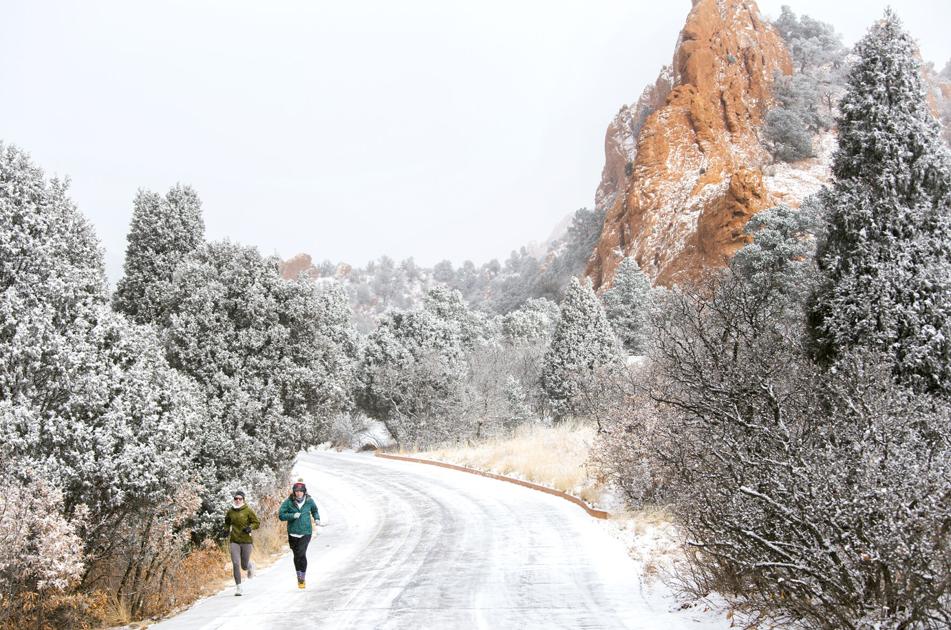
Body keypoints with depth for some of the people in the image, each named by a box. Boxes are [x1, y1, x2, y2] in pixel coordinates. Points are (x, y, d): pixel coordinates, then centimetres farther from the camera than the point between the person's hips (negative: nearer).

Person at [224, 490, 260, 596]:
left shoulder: (248, 511, -7)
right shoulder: (230, 511, 3)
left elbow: (257, 523, -1)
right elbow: (227, 522, 23)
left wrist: (250, 527, -20)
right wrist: (227, 530, 5)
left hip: (246, 541, -2)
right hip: (234, 541, 2)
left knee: (244, 565, 5)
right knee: (236, 564, -9)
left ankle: (250, 565, 43)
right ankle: (238, 587, 1)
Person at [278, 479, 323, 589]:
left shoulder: (309, 501, 0)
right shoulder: (289, 501, -5)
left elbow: (314, 510, 21)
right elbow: (281, 515, -6)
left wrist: (317, 519, 6)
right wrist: (293, 515, -18)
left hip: (306, 532, -1)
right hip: (293, 532, 1)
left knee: (301, 554, -15)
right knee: (296, 555, 12)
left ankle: (302, 578, -5)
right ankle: (299, 576, 31)